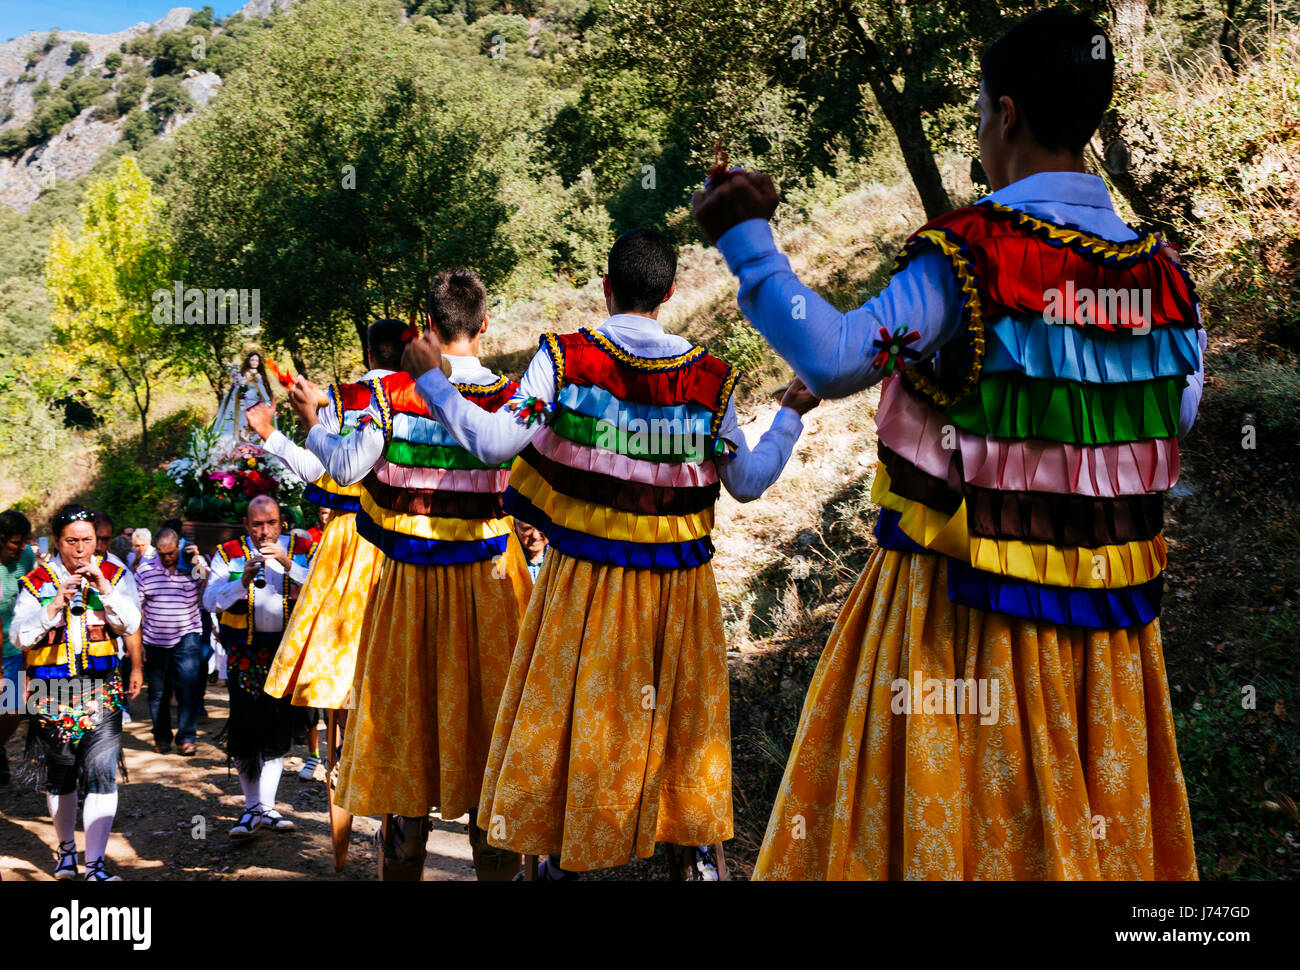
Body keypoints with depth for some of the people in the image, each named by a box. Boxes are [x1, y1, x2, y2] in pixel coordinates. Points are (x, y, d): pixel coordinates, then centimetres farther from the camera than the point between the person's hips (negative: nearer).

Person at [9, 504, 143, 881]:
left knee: (102, 775, -11)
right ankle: (67, 848, 35)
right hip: (51, 692, 0)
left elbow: (130, 625, -5)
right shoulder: (37, 581, 1)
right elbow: (19, 636, -6)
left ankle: (95, 864, -8)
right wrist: (54, 607, -19)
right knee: (59, 777, 13)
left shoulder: (114, 575, 4)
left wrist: (105, 588, -16)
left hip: (101, 688, 0)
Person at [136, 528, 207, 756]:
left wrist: (198, 562, -17)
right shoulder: (145, 569, 3)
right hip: (155, 641, 2)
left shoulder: (195, 565, 0)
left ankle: (187, 737, -7)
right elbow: (136, 608, 7)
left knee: (187, 686, -13)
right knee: (157, 692, 8)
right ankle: (162, 737, 21)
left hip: (187, 637, -2)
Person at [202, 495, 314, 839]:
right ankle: (253, 807, 10)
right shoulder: (229, 554, 4)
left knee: (278, 732, 3)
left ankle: (266, 808, 11)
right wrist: (244, 580, -22)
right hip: (245, 655, -1)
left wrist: (287, 564, -19)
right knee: (244, 729, -3)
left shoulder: (301, 549, 5)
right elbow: (210, 600, -8)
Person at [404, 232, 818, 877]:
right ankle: (689, 848, 25)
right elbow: (747, 483, 2)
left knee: (569, 716, 10)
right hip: (679, 582, 2)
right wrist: (791, 414, 17)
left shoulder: (564, 358, -9)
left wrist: (432, 379, -4)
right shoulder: (710, 378, -3)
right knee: (679, 721, 16)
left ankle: (559, 855, 17)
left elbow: (497, 443, -16)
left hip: (586, 581, -1)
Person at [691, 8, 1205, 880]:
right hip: (1105, 614, 6)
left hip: (971, 608, -5)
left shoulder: (972, 249, -15)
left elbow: (835, 359, -21)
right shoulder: (1157, 267, 3)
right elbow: (1178, 411, 15)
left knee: (944, 806, 7)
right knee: (1093, 824, 16)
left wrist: (746, 240, -13)